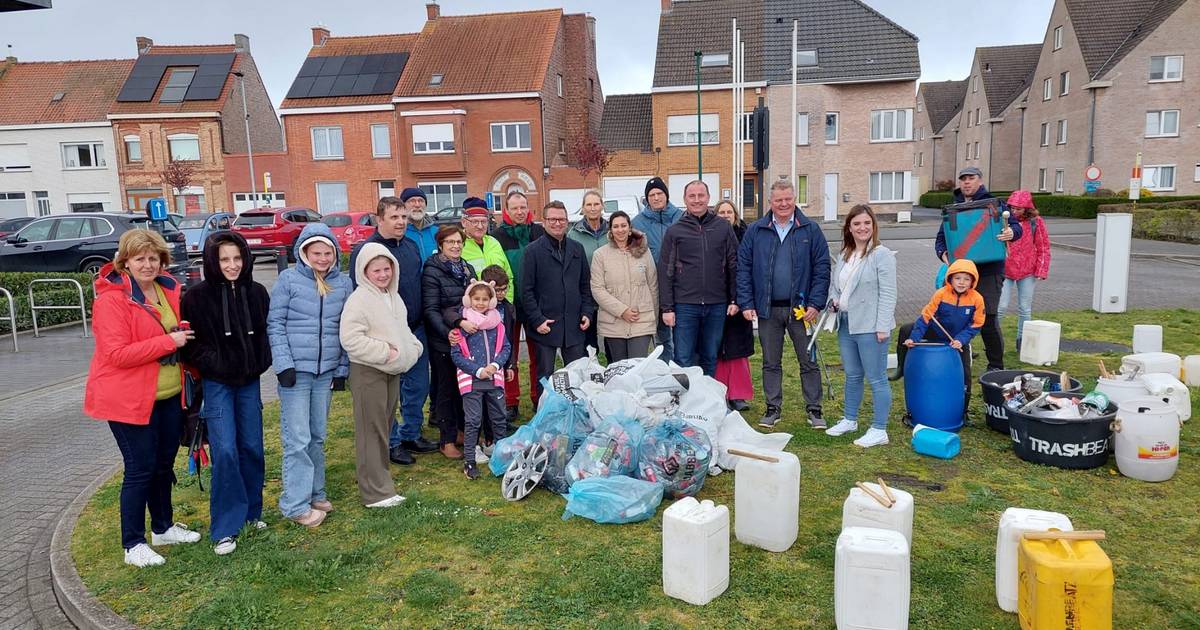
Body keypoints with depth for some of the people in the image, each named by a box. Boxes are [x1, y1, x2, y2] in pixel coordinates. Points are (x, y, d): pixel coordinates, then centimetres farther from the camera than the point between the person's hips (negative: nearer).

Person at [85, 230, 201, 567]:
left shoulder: (169, 289, 6)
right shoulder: (111, 299, -16)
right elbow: (117, 354, -23)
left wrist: (184, 335, 4)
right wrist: (169, 341, -24)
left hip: (169, 394, 7)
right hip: (129, 397, -7)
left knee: (164, 463, 18)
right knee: (140, 468, 0)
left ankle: (163, 527, 35)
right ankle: (133, 544, 15)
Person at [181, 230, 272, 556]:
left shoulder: (257, 292, 3)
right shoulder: (197, 296, -8)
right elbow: (190, 341, -5)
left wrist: (260, 364, 1)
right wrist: (214, 364, -12)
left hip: (249, 381, 4)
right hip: (216, 383, -4)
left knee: (252, 447, 9)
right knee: (225, 451, -9)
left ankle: (251, 512, 27)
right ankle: (226, 528, 1)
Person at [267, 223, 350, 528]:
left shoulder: (343, 283, 6)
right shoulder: (288, 279, -4)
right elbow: (275, 324, -5)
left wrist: (342, 369, 7)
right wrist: (283, 364, -12)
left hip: (326, 371, 4)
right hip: (295, 371, -4)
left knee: (317, 437, 13)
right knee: (297, 439, -3)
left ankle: (315, 493, 25)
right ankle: (296, 504, 6)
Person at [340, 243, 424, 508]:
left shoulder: (394, 297, 12)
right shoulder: (359, 299, -15)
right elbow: (350, 338, -23)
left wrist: (412, 348, 6)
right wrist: (385, 352, -23)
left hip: (393, 371, 9)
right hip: (368, 372, -8)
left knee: (384, 425, 16)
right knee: (371, 429, -4)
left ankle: (378, 477, 29)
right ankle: (376, 492, 1)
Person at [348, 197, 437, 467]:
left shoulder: (412, 246, 10)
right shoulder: (364, 250, -12)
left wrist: (422, 322, 15)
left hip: (415, 330, 7)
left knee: (418, 385, 15)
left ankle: (411, 434, 31)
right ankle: (391, 442, 20)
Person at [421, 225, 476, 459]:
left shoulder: (468, 269, 12)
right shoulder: (432, 271, -8)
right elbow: (431, 310, -13)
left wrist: (469, 322, 2)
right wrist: (448, 332, -24)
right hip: (443, 342, -5)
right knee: (447, 389, 3)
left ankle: (462, 430, 26)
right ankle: (447, 440, 12)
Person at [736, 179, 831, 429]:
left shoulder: (810, 230, 0)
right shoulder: (755, 231, 2)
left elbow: (822, 268, -2)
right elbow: (743, 268, 2)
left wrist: (816, 304, -10)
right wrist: (746, 304, -5)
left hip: (800, 308, -1)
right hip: (767, 309, 1)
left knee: (808, 362, 6)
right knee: (771, 362, 11)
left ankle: (814, 410, 18)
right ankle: (773, 408, 23)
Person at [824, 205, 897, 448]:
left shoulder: (881, 255, -10)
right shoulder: (845, 255, 12)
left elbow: (888, 294, -14)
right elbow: (836, 284, 24)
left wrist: (883, 326, -18)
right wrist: (834, 299, 3)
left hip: (870, 327, -8)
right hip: (846, 324, 8)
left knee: (876, 378, 0)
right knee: (852, 375, 20)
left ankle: (879, 430, 9)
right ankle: (850, 420, 34)